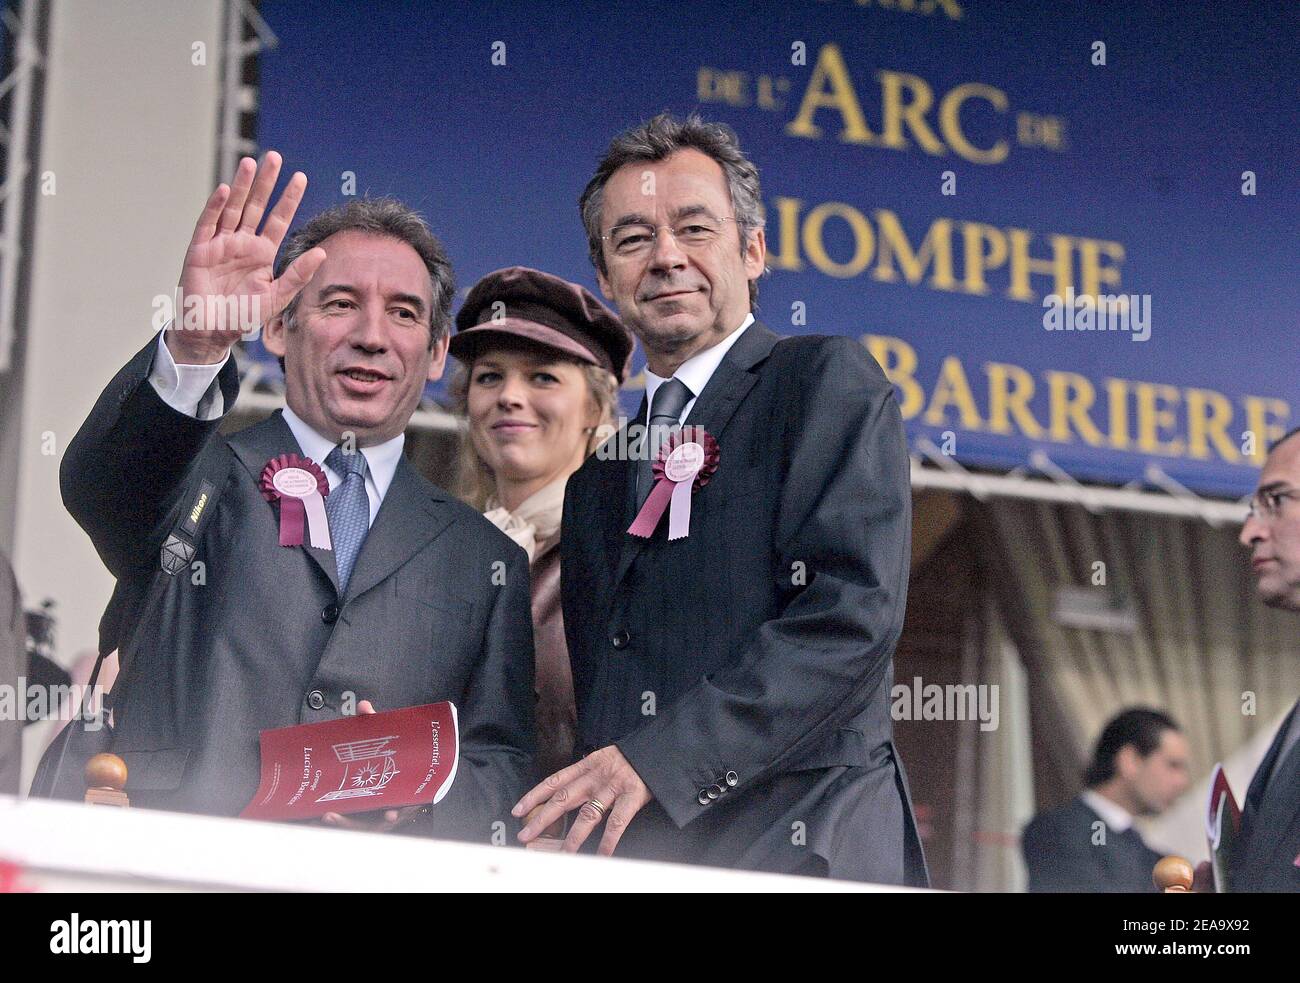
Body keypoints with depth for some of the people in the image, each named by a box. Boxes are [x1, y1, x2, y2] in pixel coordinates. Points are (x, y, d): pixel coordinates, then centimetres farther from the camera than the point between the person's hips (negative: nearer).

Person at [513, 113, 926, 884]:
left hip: (799, 849, -5)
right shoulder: (602, 450, 21)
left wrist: (659, 760, -17)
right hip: (628, 855, 5)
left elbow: (855, 609, -12)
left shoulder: (829, 381, 1)